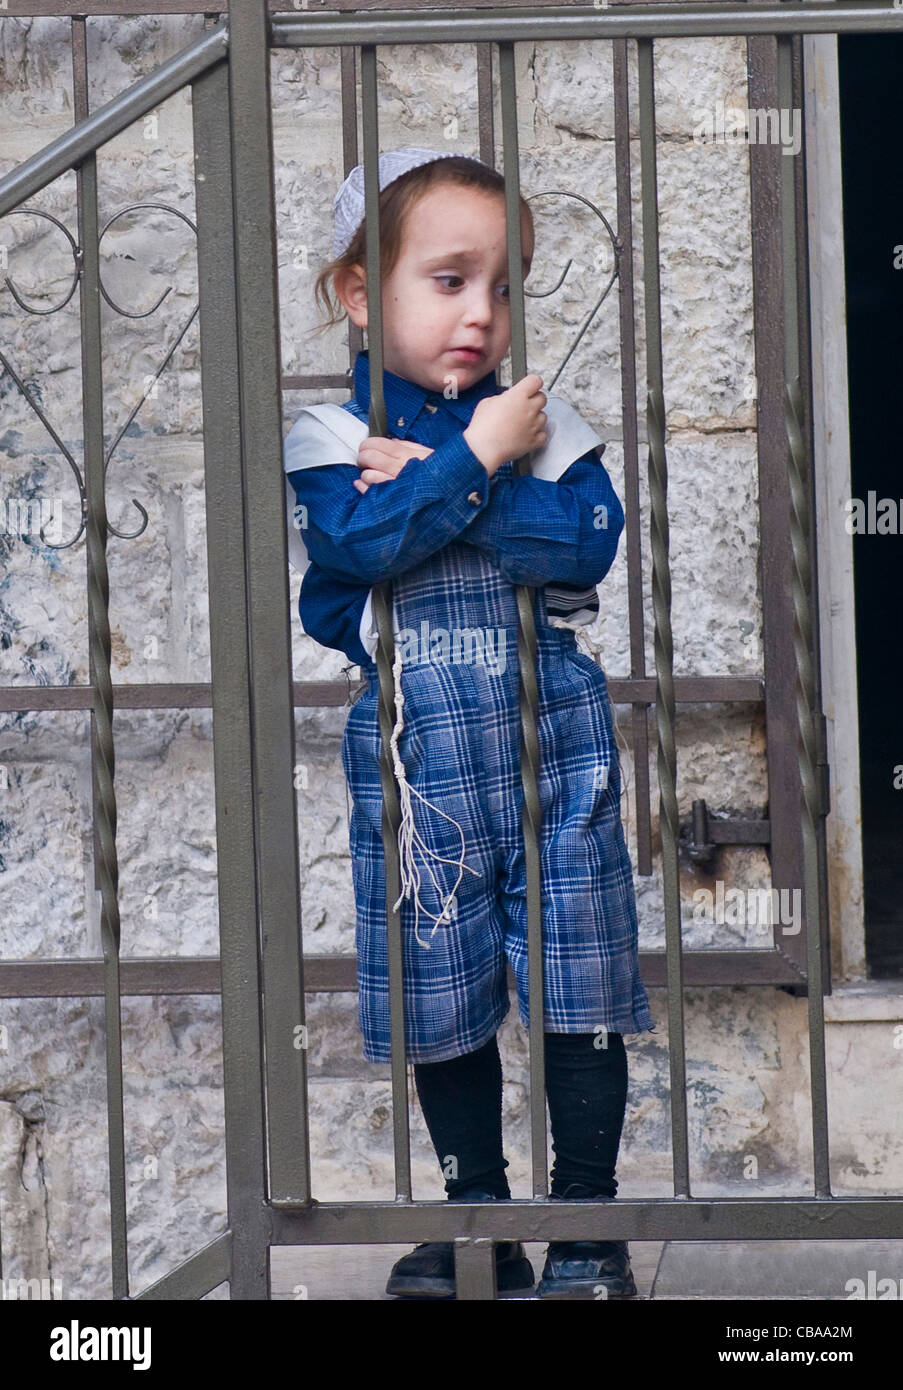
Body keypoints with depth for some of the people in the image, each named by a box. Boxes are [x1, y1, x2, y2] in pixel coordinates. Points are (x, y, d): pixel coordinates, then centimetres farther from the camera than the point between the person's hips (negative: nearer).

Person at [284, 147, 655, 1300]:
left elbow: (584, 537, -13)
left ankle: (587, 1224, 13)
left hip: (556, 742, 1)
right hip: (418, 761, 0)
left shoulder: (541, 420, 4)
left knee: (580, 986, 2)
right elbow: (361, 541, -19)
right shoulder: (331, 439, -1)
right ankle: (478, 1215, 22)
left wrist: (427, 474, -15)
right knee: (441, 992, 7)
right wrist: (477, 459, -19)